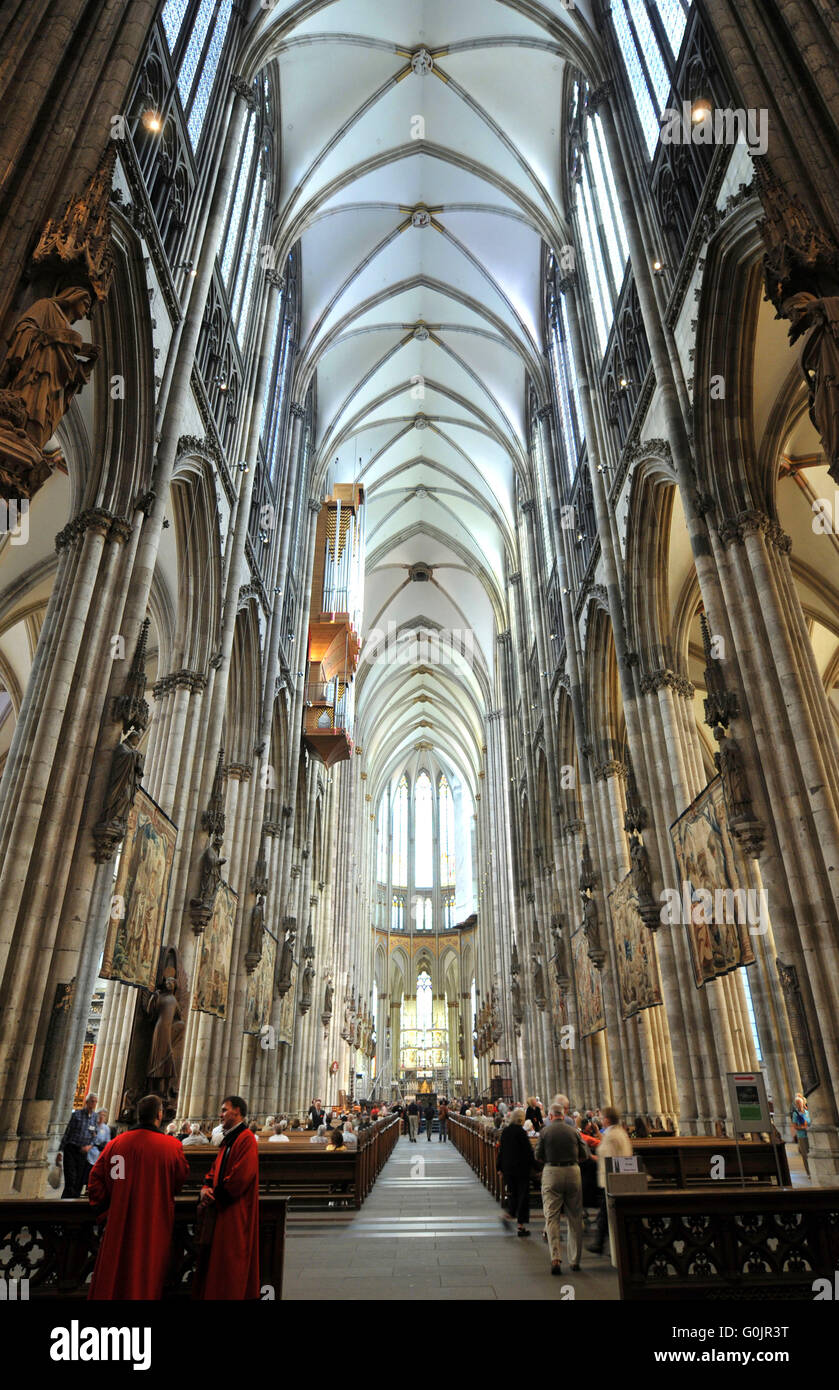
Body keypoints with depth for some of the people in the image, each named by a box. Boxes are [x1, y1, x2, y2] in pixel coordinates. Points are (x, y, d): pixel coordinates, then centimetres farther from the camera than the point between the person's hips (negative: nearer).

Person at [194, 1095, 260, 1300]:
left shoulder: (246, 1139, -17)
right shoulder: (227, 1140, 15)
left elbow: (241, 1176, -23)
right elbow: (215, 1170, 16)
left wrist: (215, 1196, -12)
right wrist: (206, 1189, -5)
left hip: (236, 1213, -9)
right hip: (221, 1211, 9)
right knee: (216, 1259, 14)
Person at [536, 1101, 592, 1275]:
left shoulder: (545, 1131, -1)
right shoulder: (573, 1130, 3)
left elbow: (538, 1156, 2)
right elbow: (584, 1156, 7)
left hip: (552, 1173, -2)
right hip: (573, 1172, 2)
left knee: (551, 1216, 1)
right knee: (575, 1217, 13)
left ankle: (555, 1258, -12)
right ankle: (575, 1260, 19)